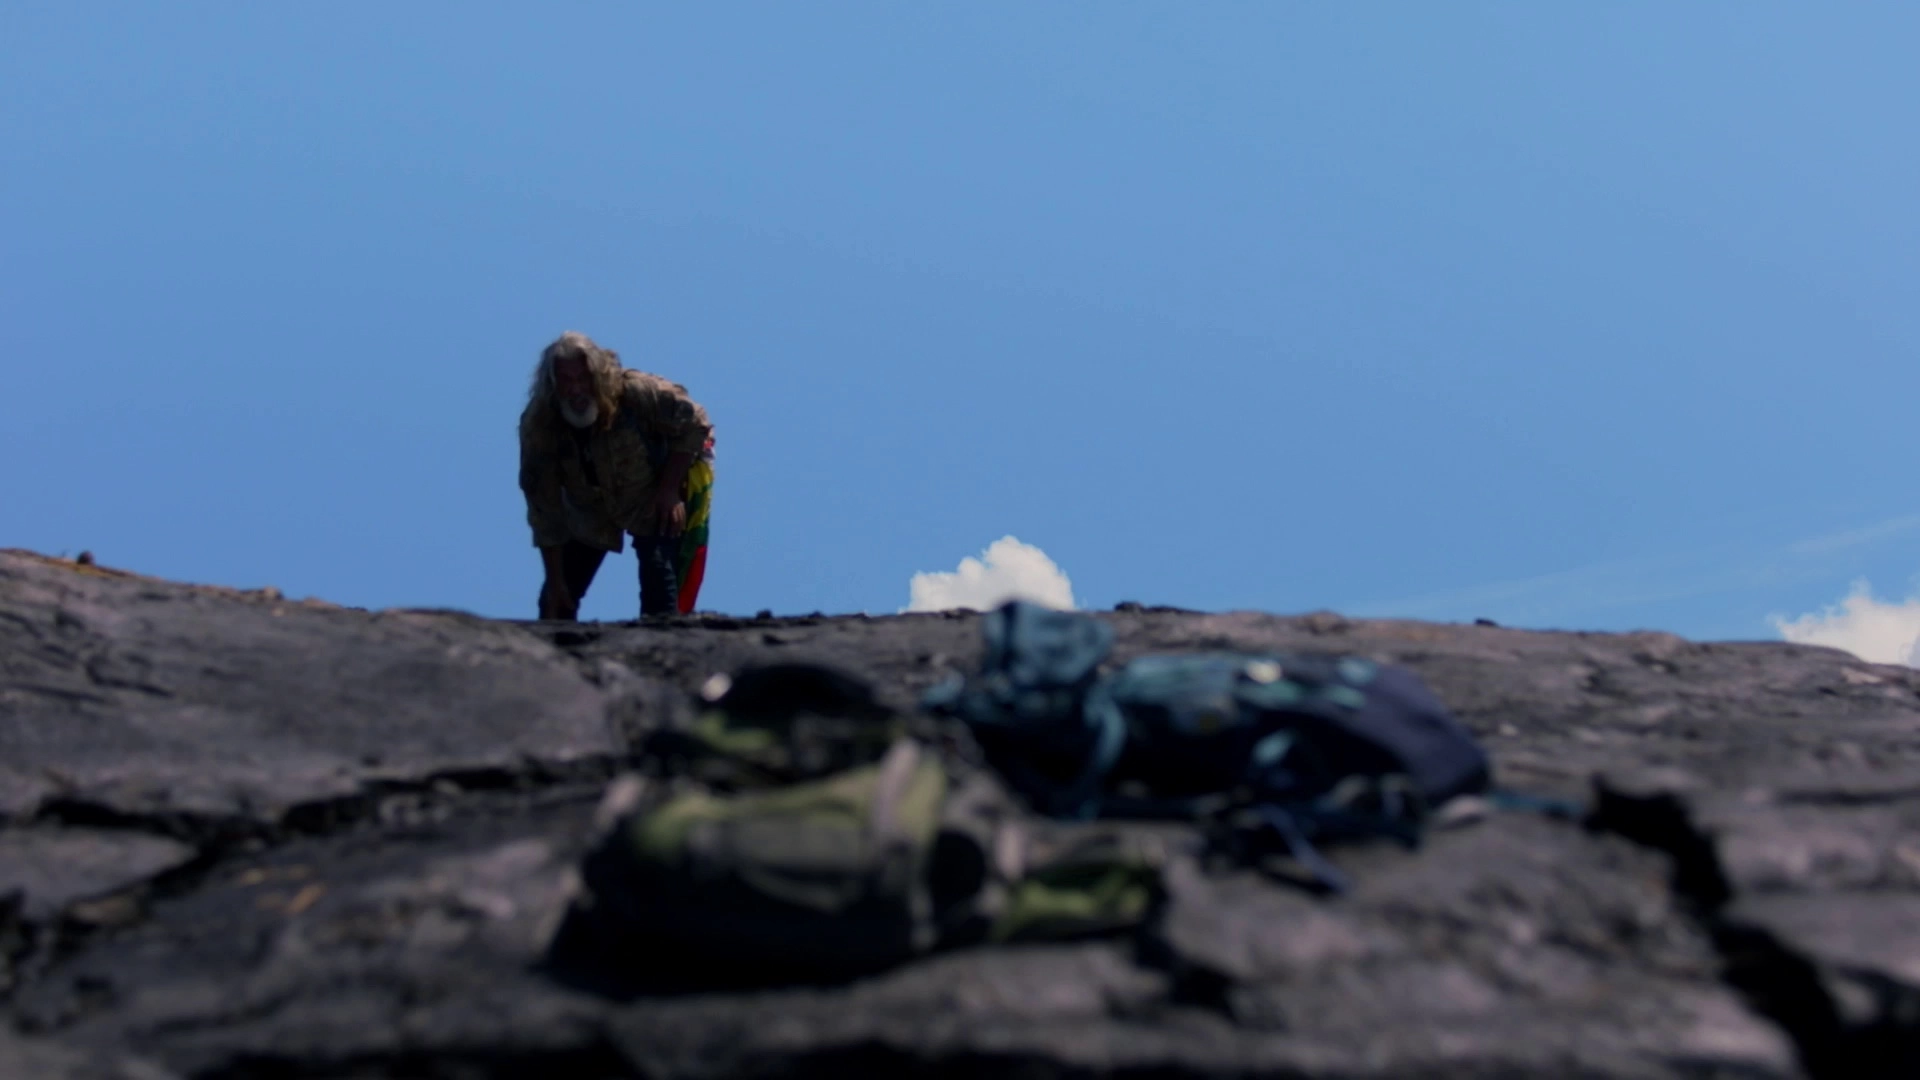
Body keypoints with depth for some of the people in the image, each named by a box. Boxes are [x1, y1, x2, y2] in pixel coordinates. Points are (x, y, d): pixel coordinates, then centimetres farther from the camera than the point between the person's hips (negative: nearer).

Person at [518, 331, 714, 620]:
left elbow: (693, 422, -17)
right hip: (590, 512, 3)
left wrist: (670, 490, -22)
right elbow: (544, 509, -18)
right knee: (558, 598, -3)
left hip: (652, 498, -3)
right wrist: (555, 581, -17)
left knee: (658, 584, -21)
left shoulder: (634, 391, -32)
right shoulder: (538, 427, -23)